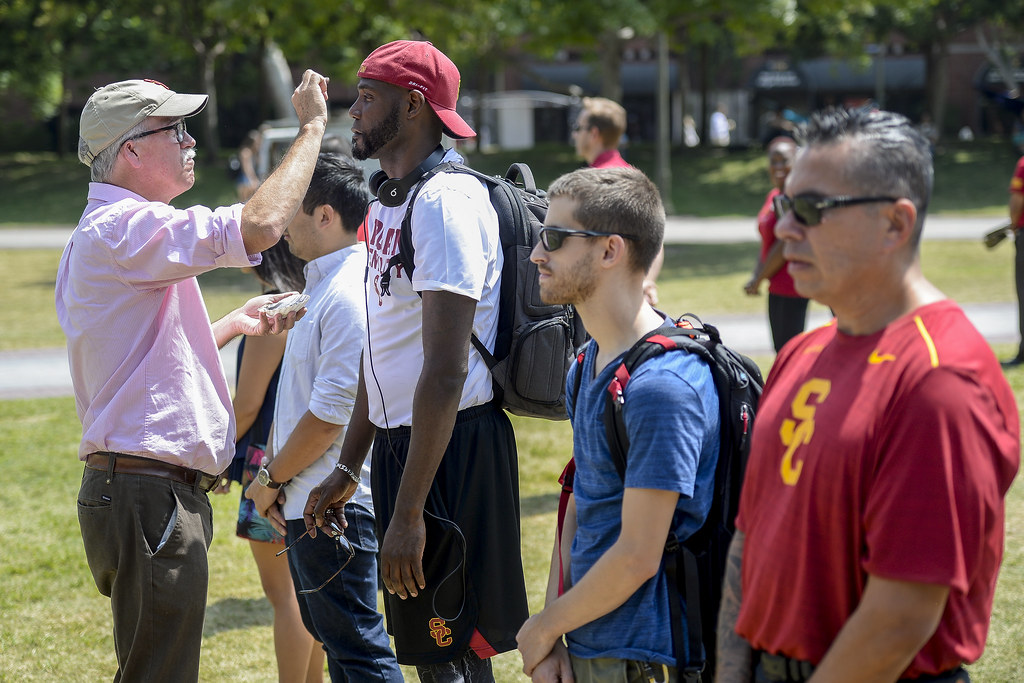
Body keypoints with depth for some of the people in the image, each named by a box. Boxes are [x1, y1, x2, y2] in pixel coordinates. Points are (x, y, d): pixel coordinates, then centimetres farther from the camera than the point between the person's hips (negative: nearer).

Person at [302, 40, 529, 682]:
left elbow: (445, 373, -24)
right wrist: (348, 469, 23)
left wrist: (408, 511, -25)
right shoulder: (390, 201, 15)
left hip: (452, 453, -10)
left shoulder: (447, 201, -18)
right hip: (400, 441, 10)